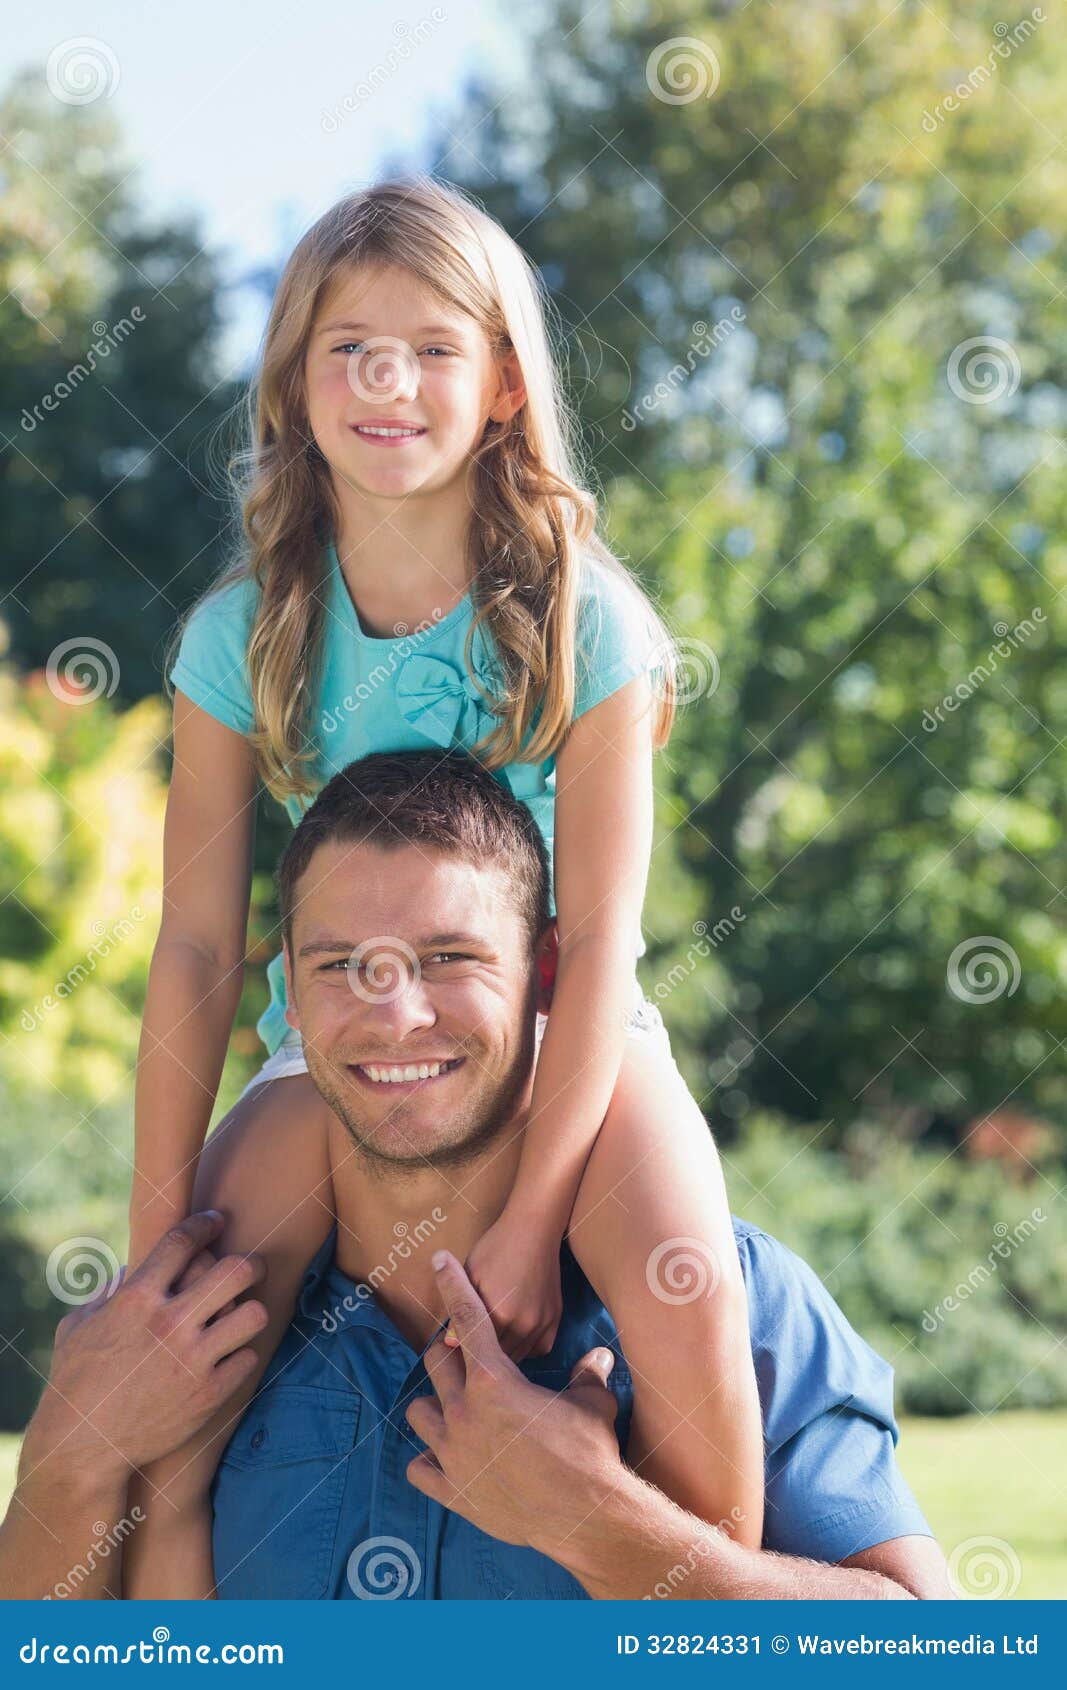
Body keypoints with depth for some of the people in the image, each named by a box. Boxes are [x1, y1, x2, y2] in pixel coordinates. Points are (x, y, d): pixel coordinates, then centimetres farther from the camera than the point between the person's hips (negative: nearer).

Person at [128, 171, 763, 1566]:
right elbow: (199, 947, -4)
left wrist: (530, 1217, -22)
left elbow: (600, 939, -15)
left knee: (689, 1301, -28)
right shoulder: (243, 638, -6)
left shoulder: (582, 622, -12)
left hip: (566, 1034, -2)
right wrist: (158, 1233, -7)